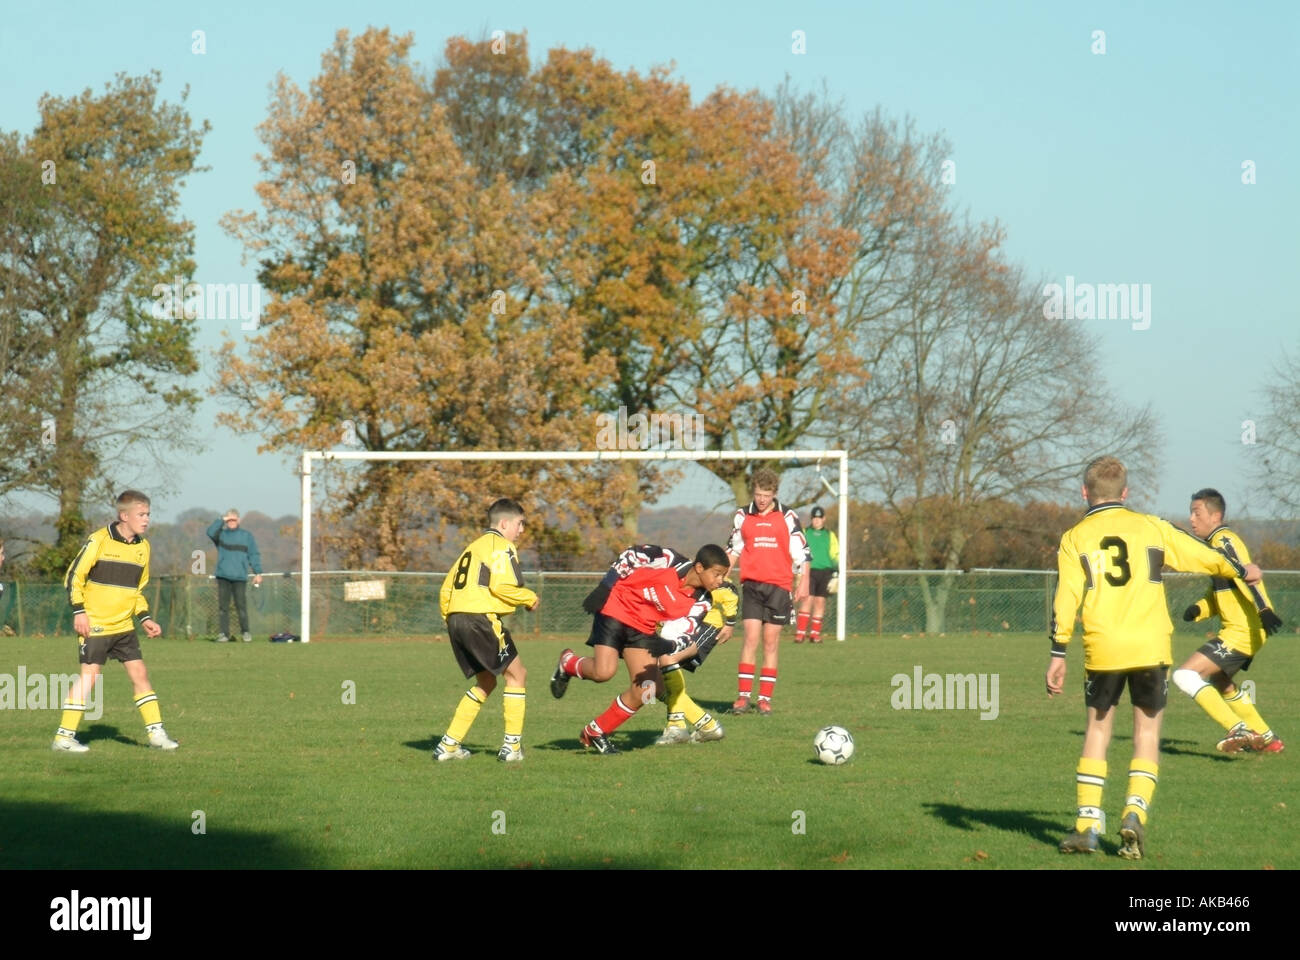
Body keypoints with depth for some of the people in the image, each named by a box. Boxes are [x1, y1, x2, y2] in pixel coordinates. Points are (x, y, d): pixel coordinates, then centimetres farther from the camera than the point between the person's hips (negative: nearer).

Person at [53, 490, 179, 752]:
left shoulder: (143, 546, 8)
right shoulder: (99, 540, -11)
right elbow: (74, 576, -9)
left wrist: (145, 618, 10)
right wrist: (79, 611, -16)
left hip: (124, 626, 6)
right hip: (95, 624, -6)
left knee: (139, 673, 3)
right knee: (89, 676, -8)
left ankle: (156, 732, 10)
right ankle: (64, 737, -3)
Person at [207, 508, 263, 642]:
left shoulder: (246, 536, 11)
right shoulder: (221, 534, 12)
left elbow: (254, 555, 9)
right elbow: (210, 532, -10)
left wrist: (258, 573, 1)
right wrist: (222, 520, -12)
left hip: (240, 577, -1)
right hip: (223, 576, 1)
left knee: (241, 606, -6)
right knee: (223, 606, -1)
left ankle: (245, 632, 5)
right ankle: (224, 633, 3)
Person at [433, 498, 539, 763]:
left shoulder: (473, 547, 24)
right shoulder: (501, 546, -3)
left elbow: (446, 588, 21)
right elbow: (501, 586, -16)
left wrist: (451, 620, 25)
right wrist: (530, 599, -1)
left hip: (455, 617, 9)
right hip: (480, 617, -9)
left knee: (486, 682, 18)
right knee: (516, 673, 3)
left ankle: (448, 745, 13)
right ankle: (512, 746, 0)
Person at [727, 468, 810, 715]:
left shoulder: (788, 517, 2)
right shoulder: (742, 516, 7)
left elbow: (801, 552, 3)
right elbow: (733, 549, 17)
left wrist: (803, 583, -4)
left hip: (779, 586, -1)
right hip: (751, 585, 1)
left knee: (771, 643, 1)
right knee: (751, 639, -9)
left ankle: (765, 698, 4)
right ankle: (743, 696, -8)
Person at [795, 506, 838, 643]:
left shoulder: (830, 536, 14)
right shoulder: (804, 534, 9)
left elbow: (836, 555, 14)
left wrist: (836, 574, 5)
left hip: (825, 571, 2)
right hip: (809, 571, -2)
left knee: (820, 601, 2)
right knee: (807, 600, -13)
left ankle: (815, 633, 9)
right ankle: (800, 632, -15)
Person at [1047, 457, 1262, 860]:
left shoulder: (1074, 539, 7)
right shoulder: (1152, 528, 9)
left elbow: (1066, 597, -3)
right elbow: (1202, 556, 20)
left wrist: (1058, 654, -3)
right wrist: (1241, 570, 38)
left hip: (1102, 649, 0)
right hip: (1151, 646, 0)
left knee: (1097, 728, 13)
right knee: (1147, 731, 10)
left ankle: (1088, 823, 7)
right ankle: (1135, 811, -8)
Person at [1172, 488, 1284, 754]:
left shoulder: (1223, 541, -12)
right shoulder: (1217, 543, 18)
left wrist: (1264, 610, -41)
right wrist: (1198, 609, 2)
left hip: (1240, 632, -11)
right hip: (1244, 630, 11)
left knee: (1185, 676, -17)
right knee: (1220, 683, 30)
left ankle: (1239, 731, -19)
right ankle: (1267, 739, 36)